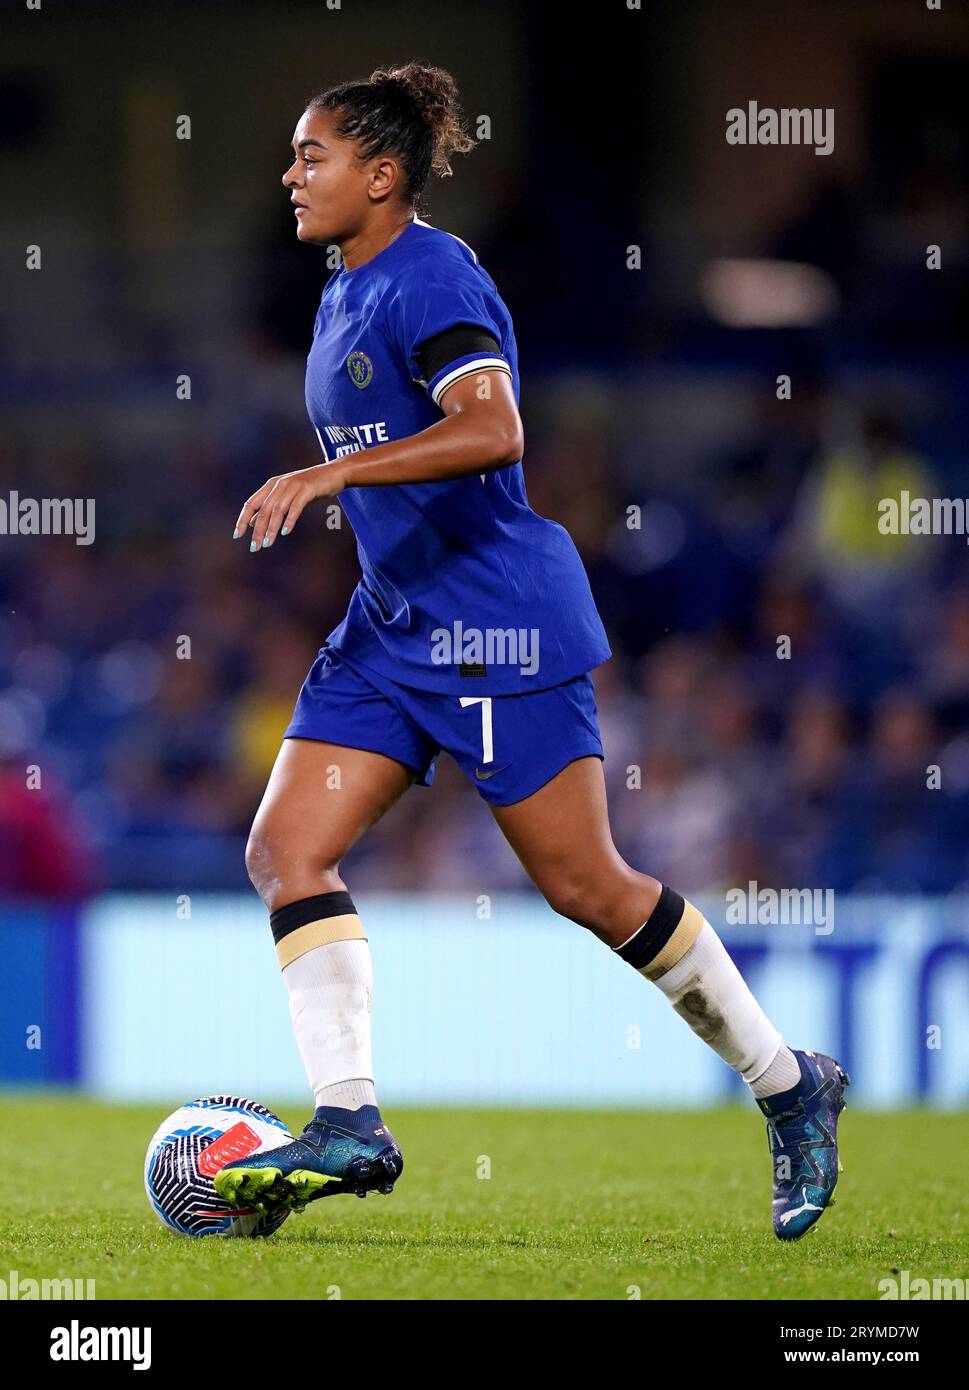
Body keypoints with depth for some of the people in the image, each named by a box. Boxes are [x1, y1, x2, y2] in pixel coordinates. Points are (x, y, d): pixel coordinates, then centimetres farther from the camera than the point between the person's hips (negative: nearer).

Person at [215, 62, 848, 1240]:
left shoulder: (429, 280, -14)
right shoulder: (346, 296, 14)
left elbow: (494, 428, -30)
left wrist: (328, 475, -32)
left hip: (497, 630, -9)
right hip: (392, 628, 9)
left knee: (586, 886, -4)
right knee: (284, 851, -6)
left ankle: (791, 1089, 11)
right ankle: (349, 1124, -11)